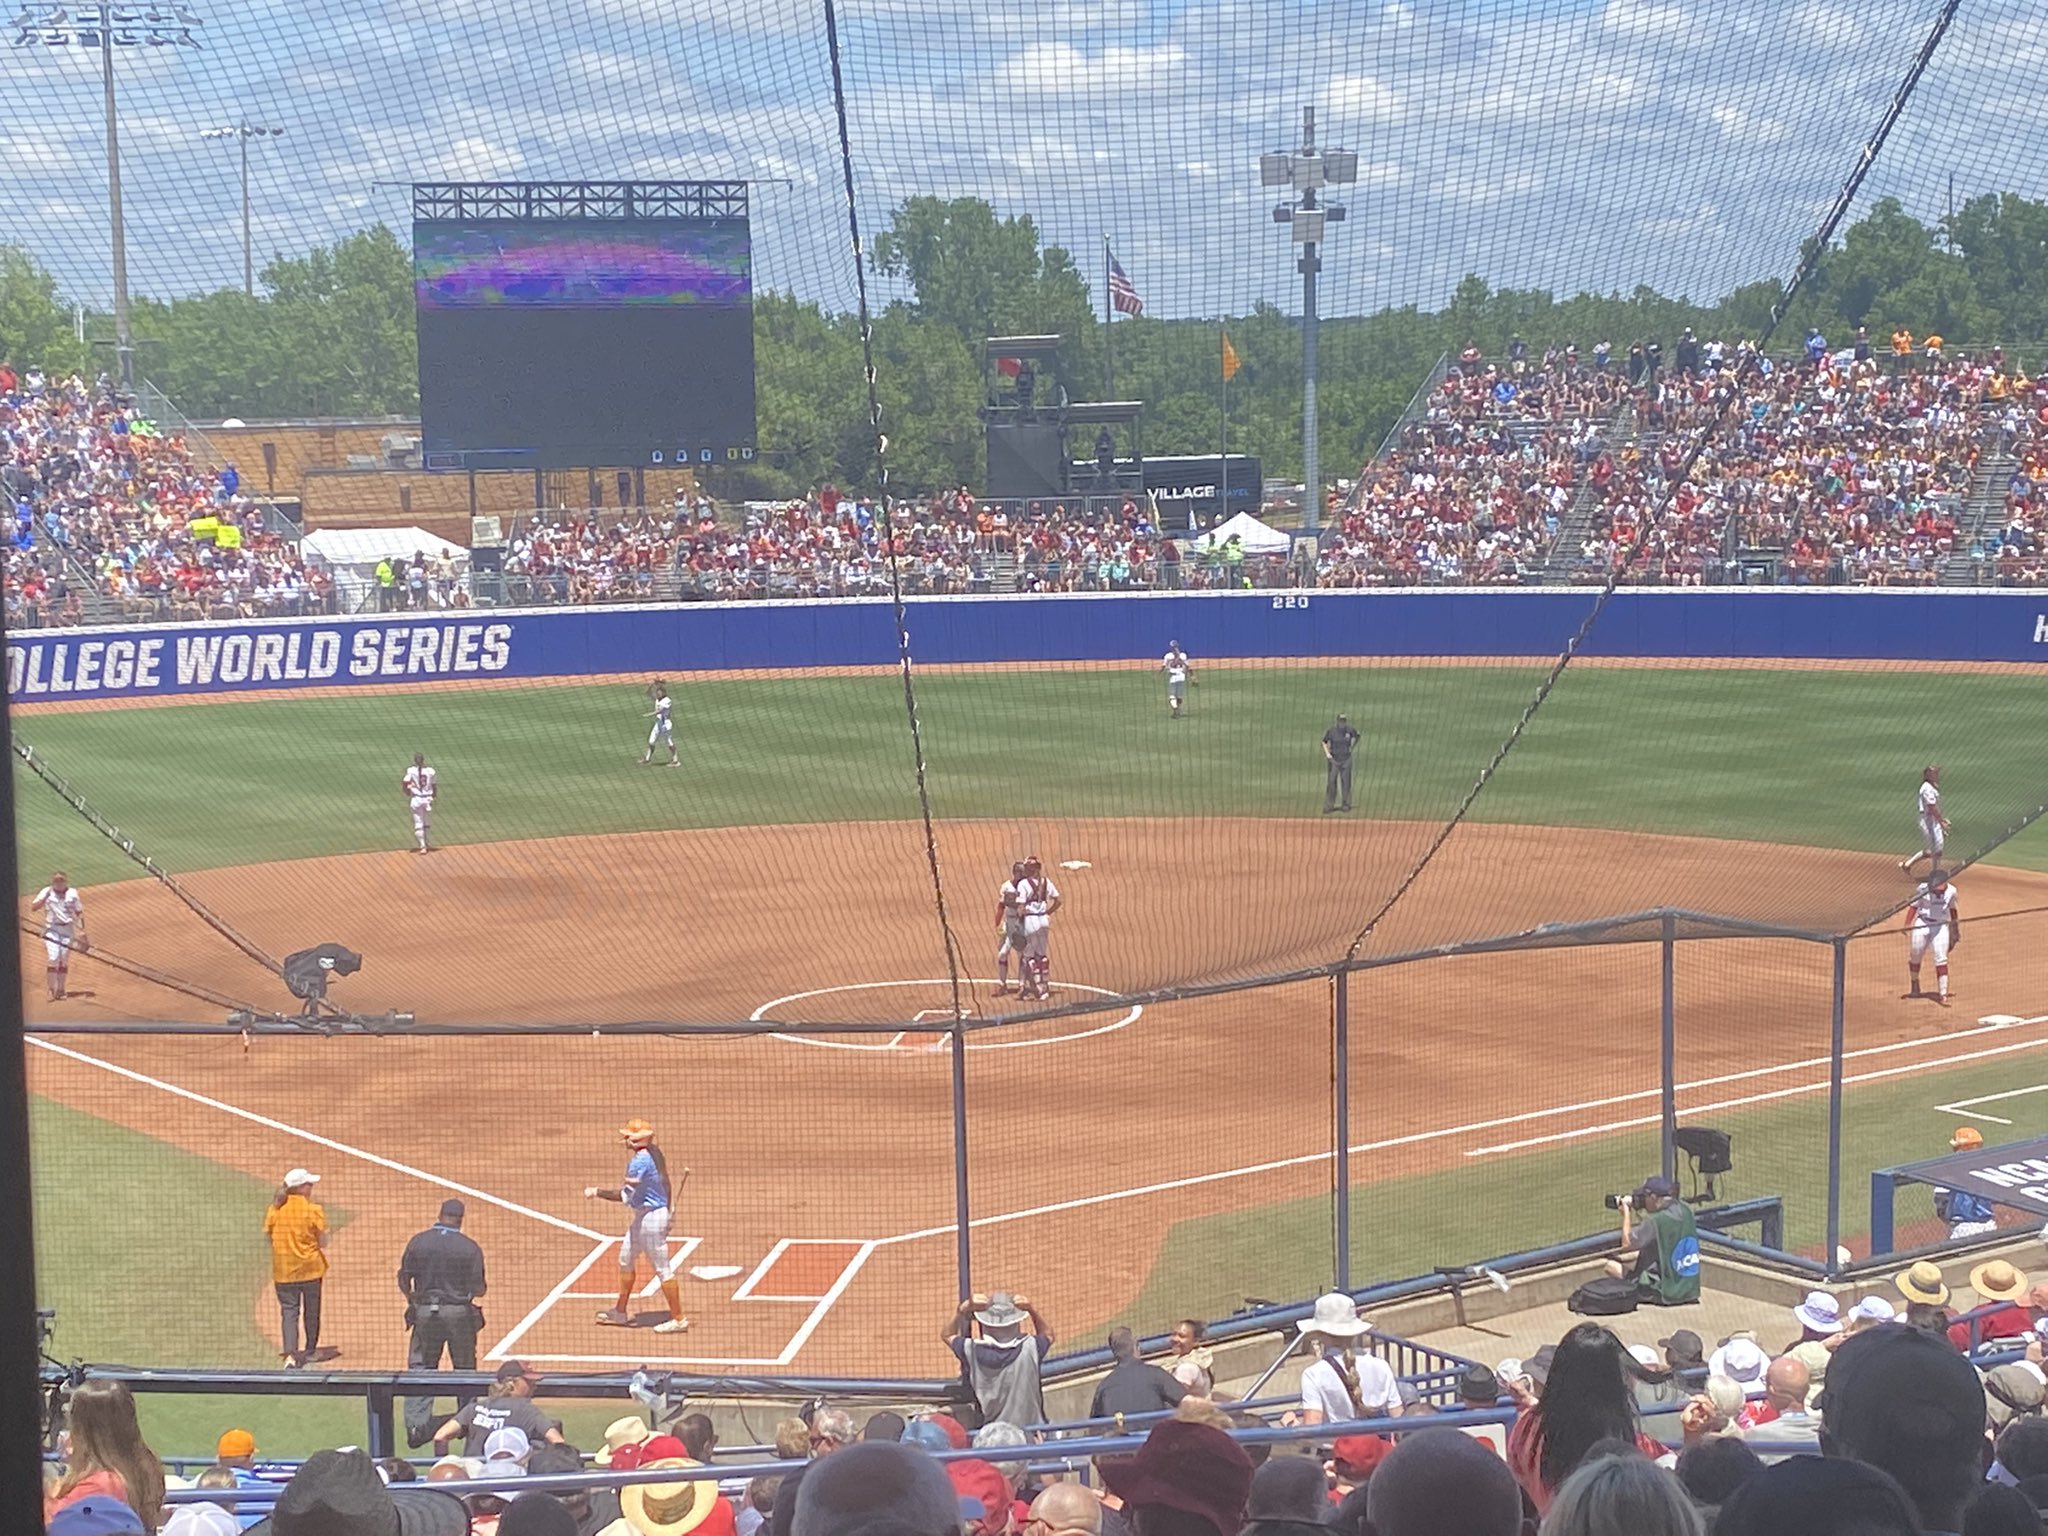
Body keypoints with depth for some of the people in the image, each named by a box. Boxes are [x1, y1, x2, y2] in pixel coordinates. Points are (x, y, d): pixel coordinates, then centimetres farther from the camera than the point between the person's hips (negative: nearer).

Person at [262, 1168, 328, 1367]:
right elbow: (323, 1242, -8)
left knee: (288, 1311, 1)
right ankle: (310, 1350, 32)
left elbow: (268, 1237, 5)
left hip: (283, 1269, 2)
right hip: (310, 1267, -2)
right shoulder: (313, 1209, -12)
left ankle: (290, 1355, -17)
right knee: (311, 1311, 17)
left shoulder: (274, 1209, -3)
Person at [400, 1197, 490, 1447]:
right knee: (464, 1368, 13)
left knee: (420, 1368, 7)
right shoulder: (470, 1247, -9)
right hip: (459, 1313, -1)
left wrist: (412, 1300, 19)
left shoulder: (418, 1241, -3)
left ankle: (416, 1424, -1)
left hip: (425, 1311, 1)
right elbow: (478, 1290, -8)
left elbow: (404, 1279, 1)